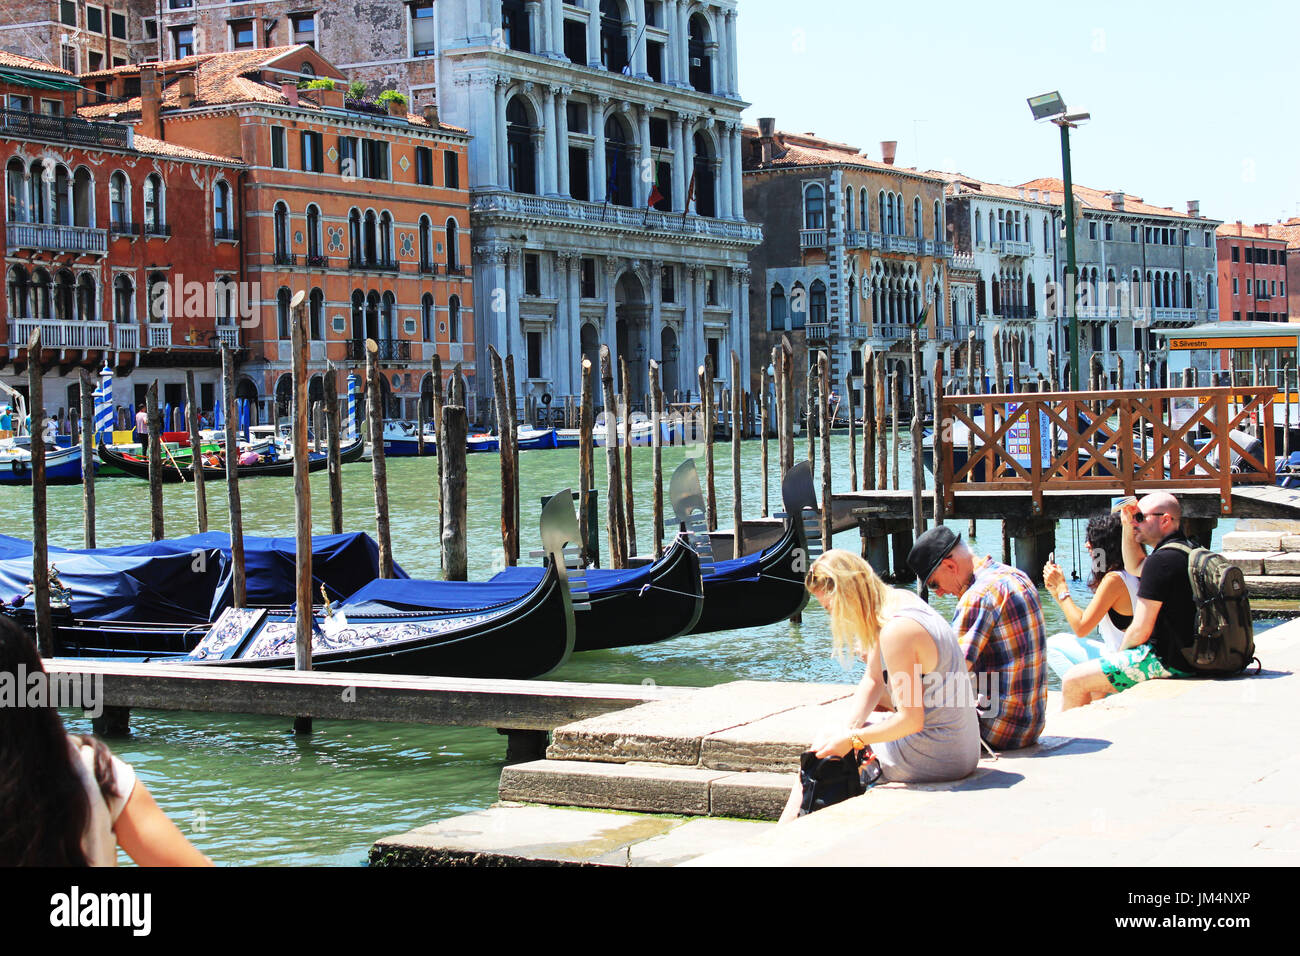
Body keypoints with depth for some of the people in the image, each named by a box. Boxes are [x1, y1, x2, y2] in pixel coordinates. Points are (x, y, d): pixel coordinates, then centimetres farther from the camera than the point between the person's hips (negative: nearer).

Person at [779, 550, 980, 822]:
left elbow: (911, 720, -23)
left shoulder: (896, 631, -25)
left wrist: (852, 740, -14)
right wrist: (850, 729, -4)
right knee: (827, 741, 17)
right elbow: (873, 681, 11)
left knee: (825, 744, 5)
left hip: (934, 759, -9)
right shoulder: (900, 601, 5)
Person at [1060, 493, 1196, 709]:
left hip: (1164, 660, -10)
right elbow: (1135, 567, 29)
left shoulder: (1161, 559, -20)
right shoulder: (1188, 550, 11)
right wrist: (1128, 526, 15)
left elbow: (1140, 630, -19)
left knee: (1073, 680, -4)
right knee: (1096, 679, 26)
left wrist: (1119, 655, -1)